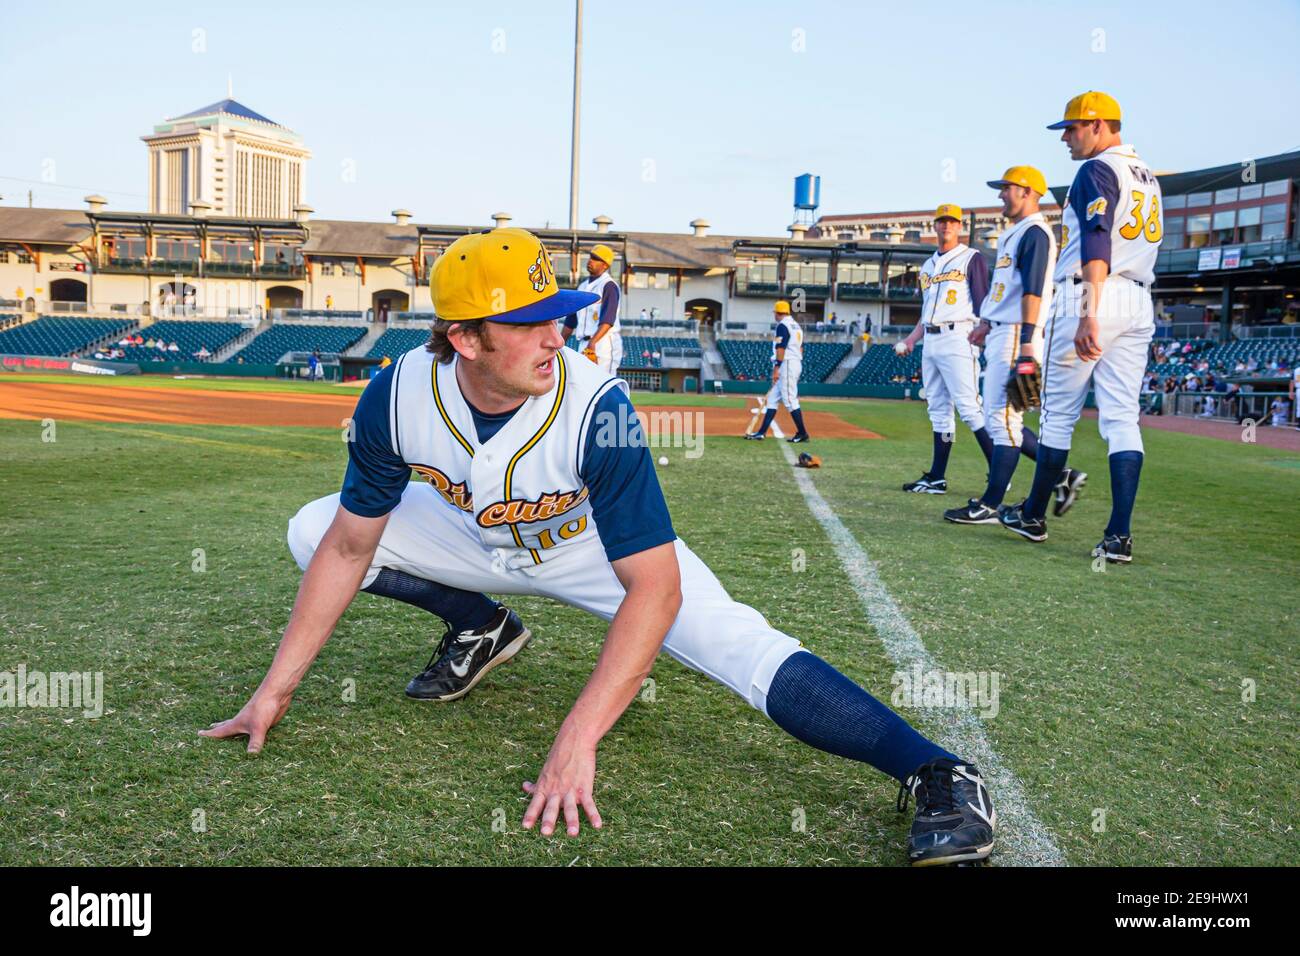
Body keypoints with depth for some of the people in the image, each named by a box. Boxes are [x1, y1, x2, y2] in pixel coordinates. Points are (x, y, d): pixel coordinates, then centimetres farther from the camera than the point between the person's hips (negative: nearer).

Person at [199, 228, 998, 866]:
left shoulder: (597, 410, -36)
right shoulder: (398, 397, -25)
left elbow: (655, 587, -37)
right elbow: (350, 547, -13)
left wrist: (576, 740, -43)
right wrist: (276, 691, -11)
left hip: (598, 551, -4)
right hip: (480, 538, 5)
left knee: (741, 646, -28)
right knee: (312, 529, -6)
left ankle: (938, 776, -21)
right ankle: (480, 629, 12)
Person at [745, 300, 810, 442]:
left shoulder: (782, 325, -11)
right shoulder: (796, 325, 18)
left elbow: (781, 348, -18)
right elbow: (800, 348, 20)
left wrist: (776, 368, -20)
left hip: (786, 364, -10)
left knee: (790, 400, -8)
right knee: (772, 398, 9)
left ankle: (802, 434, -6)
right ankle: (762, 432, 8)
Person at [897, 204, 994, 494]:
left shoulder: (971, 258, 2)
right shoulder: (928, 266, 22)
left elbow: (983, 303, -6)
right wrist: (911, 339, 15)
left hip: (957, 338, -7)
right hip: (930, 342, 7)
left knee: (969, 407, -14)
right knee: (938, 410, 7)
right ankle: (936, 478, 9)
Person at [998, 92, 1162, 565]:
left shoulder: (1097, 171, -6)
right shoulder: (1147, 176, 22)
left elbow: (1097, 244, -20)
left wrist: (1088, 314, -29)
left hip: (1092, 296, -8)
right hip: (1139, 303, 8)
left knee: (1059, 411, 4)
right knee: (1122, 416, 1)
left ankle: (1034, 516, 16)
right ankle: (1119, 535, -5)